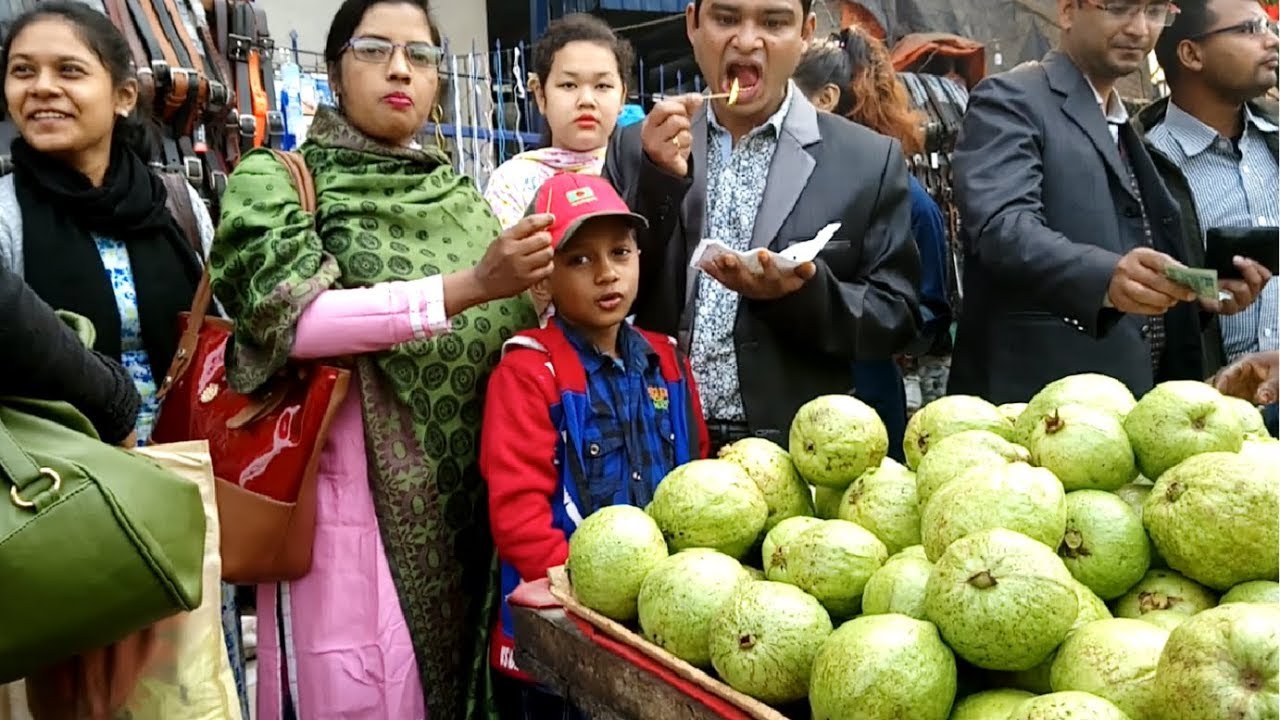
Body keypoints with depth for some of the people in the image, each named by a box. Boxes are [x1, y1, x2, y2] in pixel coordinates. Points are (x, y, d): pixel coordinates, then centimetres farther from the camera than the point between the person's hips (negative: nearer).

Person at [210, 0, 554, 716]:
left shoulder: (462, 197, 14)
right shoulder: (277, 180, 1)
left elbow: (512, 333, 17)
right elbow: (290, 314, -17)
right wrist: (468, 287, -25)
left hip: (468, 502, 5)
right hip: (352, 489, -4)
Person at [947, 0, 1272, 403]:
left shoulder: (1129, 129, 21)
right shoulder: (1009, 101, -6)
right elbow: (1002, 226, -23)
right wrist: (1107, 276, -39)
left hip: (1142, 394, 8)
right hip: (1039, 399, -8)